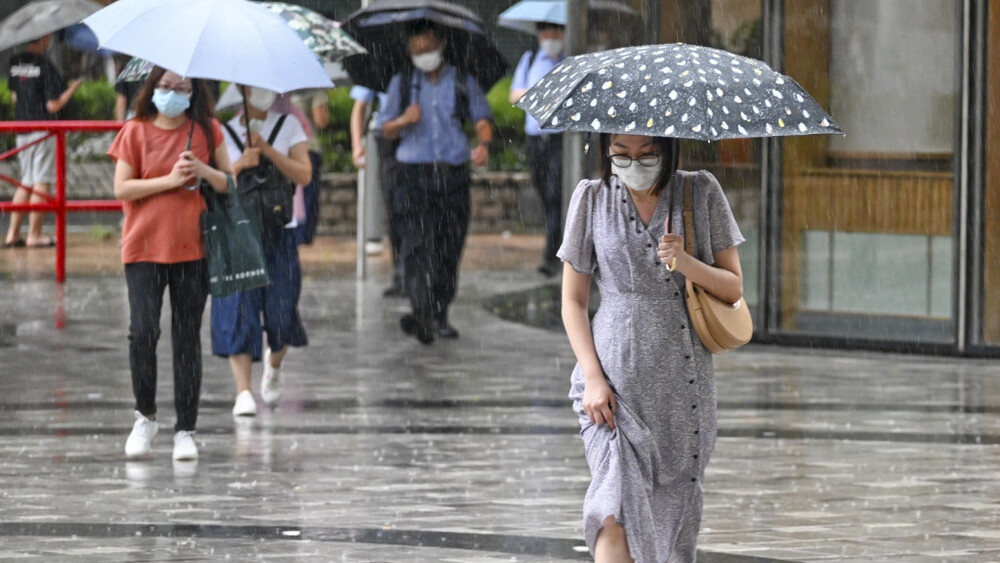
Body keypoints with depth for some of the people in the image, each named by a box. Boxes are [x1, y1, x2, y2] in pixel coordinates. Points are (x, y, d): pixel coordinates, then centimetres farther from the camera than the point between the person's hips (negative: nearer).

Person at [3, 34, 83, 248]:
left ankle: (13, 233, 14)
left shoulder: (15, 63, 5)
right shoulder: (45, 66, -15)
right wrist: (73, 87, -4)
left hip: (21, 129, 7)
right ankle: (34, 235, 1)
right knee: (42, 183, 0)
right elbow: (53, 105, -16)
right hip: (44, 130, -7)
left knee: (26, 183, 15)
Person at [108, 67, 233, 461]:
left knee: (187, 338, 3)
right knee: (143, 331, -13)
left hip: (193, 247, 1)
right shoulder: (136, 132, 3)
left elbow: (229, 184, 8)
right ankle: (145, 416, 9)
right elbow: (121, 188, -3)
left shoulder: (206, 130, 7)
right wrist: (169, 180, -12)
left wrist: (204, 171, -12)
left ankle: (185, 430, 7)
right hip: (145, 247, -1)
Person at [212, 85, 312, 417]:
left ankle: (274, 364, 35)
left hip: (279, 231, 1)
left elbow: (304, 175, -3)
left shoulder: (288, 126, 7)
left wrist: (267, 150, -14)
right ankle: (243, 392, -11)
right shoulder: (224, 132, 5)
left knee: (280, 311, 1)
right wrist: (241, 164, -16)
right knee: (238, 310, -11)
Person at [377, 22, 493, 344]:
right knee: (418, 245, -16)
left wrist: (483, 144, -15)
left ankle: (440, 315, 14)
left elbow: (482, 118, 6)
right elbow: (386, 130, 14)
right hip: (414, 175, -1)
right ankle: (421, 312, -26)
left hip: (453, 175, 1)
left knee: (449, 248, 2)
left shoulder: (462, 82, 11)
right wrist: (404, 120, -9)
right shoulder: (401, 83, 12)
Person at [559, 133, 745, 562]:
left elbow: (734, 288, 4)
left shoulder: (700, 193, 1)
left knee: (676, 503, 7)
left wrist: (686, 264, -16)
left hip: (684, 380, 1)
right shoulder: (592, 199, 1)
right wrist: (593, 377, -8)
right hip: (615, 377, -1)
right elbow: (573, 301, 4)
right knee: (617, 511, -15)